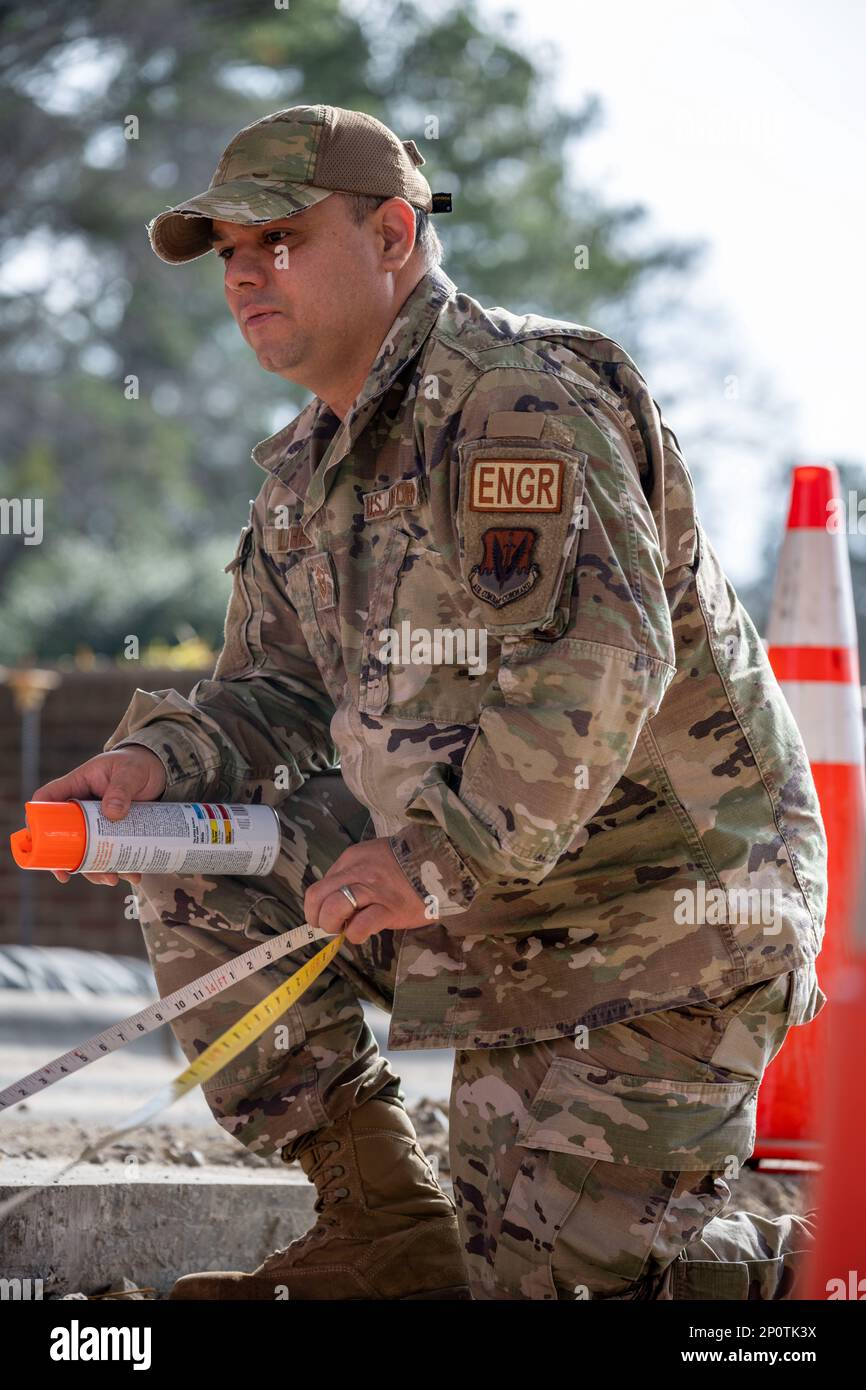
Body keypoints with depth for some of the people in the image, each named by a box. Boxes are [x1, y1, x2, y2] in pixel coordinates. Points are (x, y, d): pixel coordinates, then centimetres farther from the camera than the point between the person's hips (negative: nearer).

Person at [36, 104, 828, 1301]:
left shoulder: (523, 405, -19)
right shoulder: (308, 468, 11)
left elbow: (599, 661, -30)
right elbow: (280, 695, 13)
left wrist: (444, 855, -35)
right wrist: (159, 761, -9)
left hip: (664, 912, -9)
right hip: (499, 918, 9)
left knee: (564, 1275, -12)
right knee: (191, 867, -1)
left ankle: (815, 1265, 16)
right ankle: (384, 1222, 1)